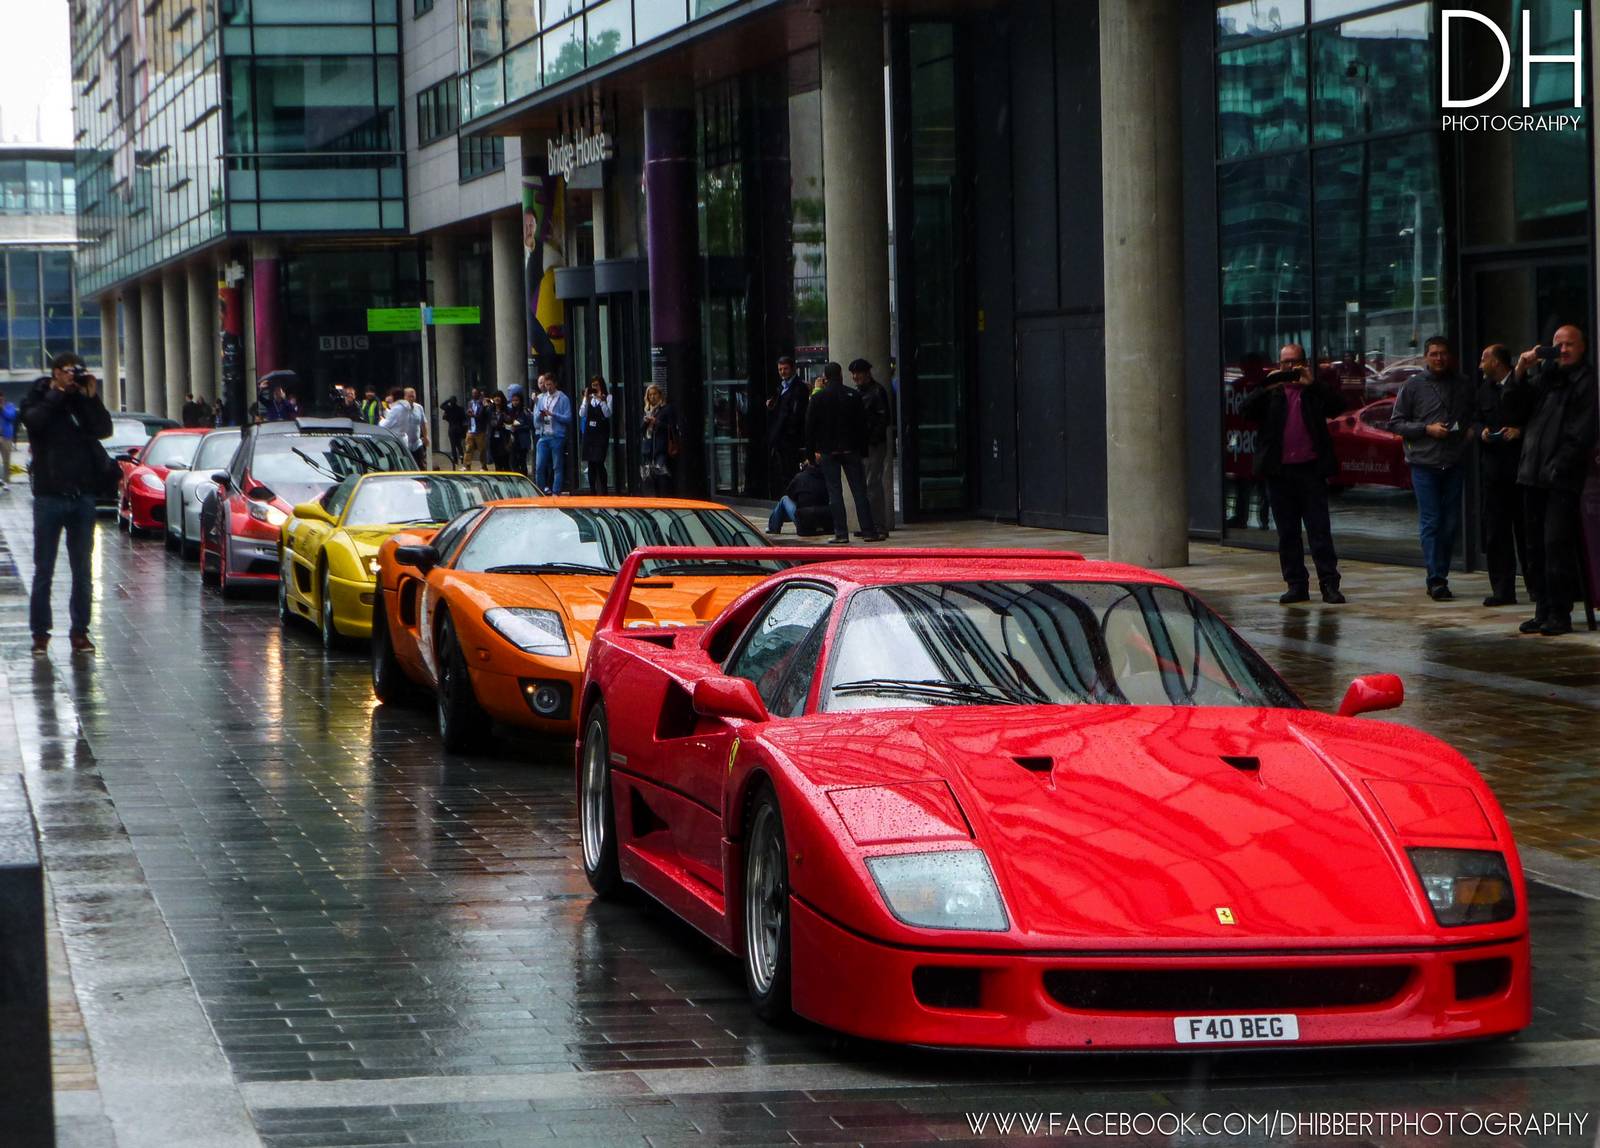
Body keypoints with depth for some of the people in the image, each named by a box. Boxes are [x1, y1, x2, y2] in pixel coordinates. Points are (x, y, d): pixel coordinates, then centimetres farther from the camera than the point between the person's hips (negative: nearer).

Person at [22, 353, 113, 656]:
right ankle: (40, 633, 5)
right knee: (44, 570, 0)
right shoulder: (39, 399, 2)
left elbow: (104, 429, -4)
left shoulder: (83, 401, 9)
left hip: (82, 495, 3)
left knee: (83, 570, 5)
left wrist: (91, 397, -10)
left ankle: (80, 631, 10)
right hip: (49, 495, -3)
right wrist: (57, 392, -14)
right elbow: (34, 420, -20)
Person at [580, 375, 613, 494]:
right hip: (589, 433, 5)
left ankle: (603, 490, -3)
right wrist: (585, 400, -6)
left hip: (601, 433, -5)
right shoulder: (589, 398, 11)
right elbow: (582, 414, 4)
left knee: (599, 462, -11)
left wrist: (601, 400, -19)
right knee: (590, 463, 6)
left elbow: (608, 414, -13)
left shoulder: (608, 397, -2)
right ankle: (592, 490, 13)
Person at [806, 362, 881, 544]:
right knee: (859, 491, 4)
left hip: (828, 452, -1)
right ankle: (869, 531, 1)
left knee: (834, 492, 0)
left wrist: (813, 451, 5)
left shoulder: (817, 398, -3)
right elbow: (862, 425, 4)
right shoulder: (853, 396, 2)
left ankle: (841, 534, -4)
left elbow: (810, 427, -2)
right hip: (851, 450, 1)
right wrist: (863, 449, 9)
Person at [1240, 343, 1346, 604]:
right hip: (1279, 472, 2)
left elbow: (1338, 405, -7)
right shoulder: (1270, 393, 12)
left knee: (1320, 530, -4)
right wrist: (1268, 388, -13)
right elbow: (1245, 411, -2)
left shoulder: (1314, 391, 9)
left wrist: (1310, 385, -15)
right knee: (1287, 533, 6)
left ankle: (1329, 584, -3)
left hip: (1311, 469, -2)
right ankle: (1296, 585, 12)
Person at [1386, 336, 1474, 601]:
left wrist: (1470, 430, 2)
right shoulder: (1413, 386, 3)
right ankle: (1436, 579, -9)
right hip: (1424, 463, -3)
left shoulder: (1462, 386, 12)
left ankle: (1440, 576, 14)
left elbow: (1472, 417, 23)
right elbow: (1395, 423, 2)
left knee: (1451, 523, 4)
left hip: (1453, 464, 3)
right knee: (1431, 522, -7)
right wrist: (1427, 429, -10)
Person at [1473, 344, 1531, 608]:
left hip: (1521, 466, -5)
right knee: (1495, 531, 3)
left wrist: (1520, 431, -18)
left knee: (1526, 529, 0)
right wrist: (1481, 432, -2)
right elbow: (1476, 421, 19)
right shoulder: (1484, 390, 15)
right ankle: (1502, 589, 5)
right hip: (1493, 469, 5)